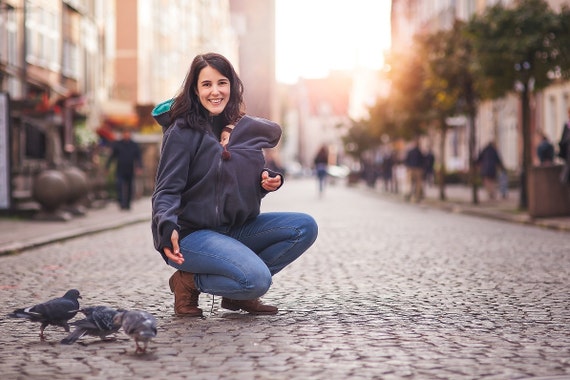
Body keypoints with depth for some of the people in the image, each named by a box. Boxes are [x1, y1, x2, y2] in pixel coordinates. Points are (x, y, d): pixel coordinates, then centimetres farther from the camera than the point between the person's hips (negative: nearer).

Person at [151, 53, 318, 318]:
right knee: (257, 279, -29)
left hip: (236, 228, 7)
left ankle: (240, 293, 0)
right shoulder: (182, 132, -10)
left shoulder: (243, 128, 9)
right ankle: (189, 281, -2)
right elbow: (167, 191, -15)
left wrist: (268, 182, -3)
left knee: (305, 227, -7)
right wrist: (168, 227, -35)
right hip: (193, 233, -7)